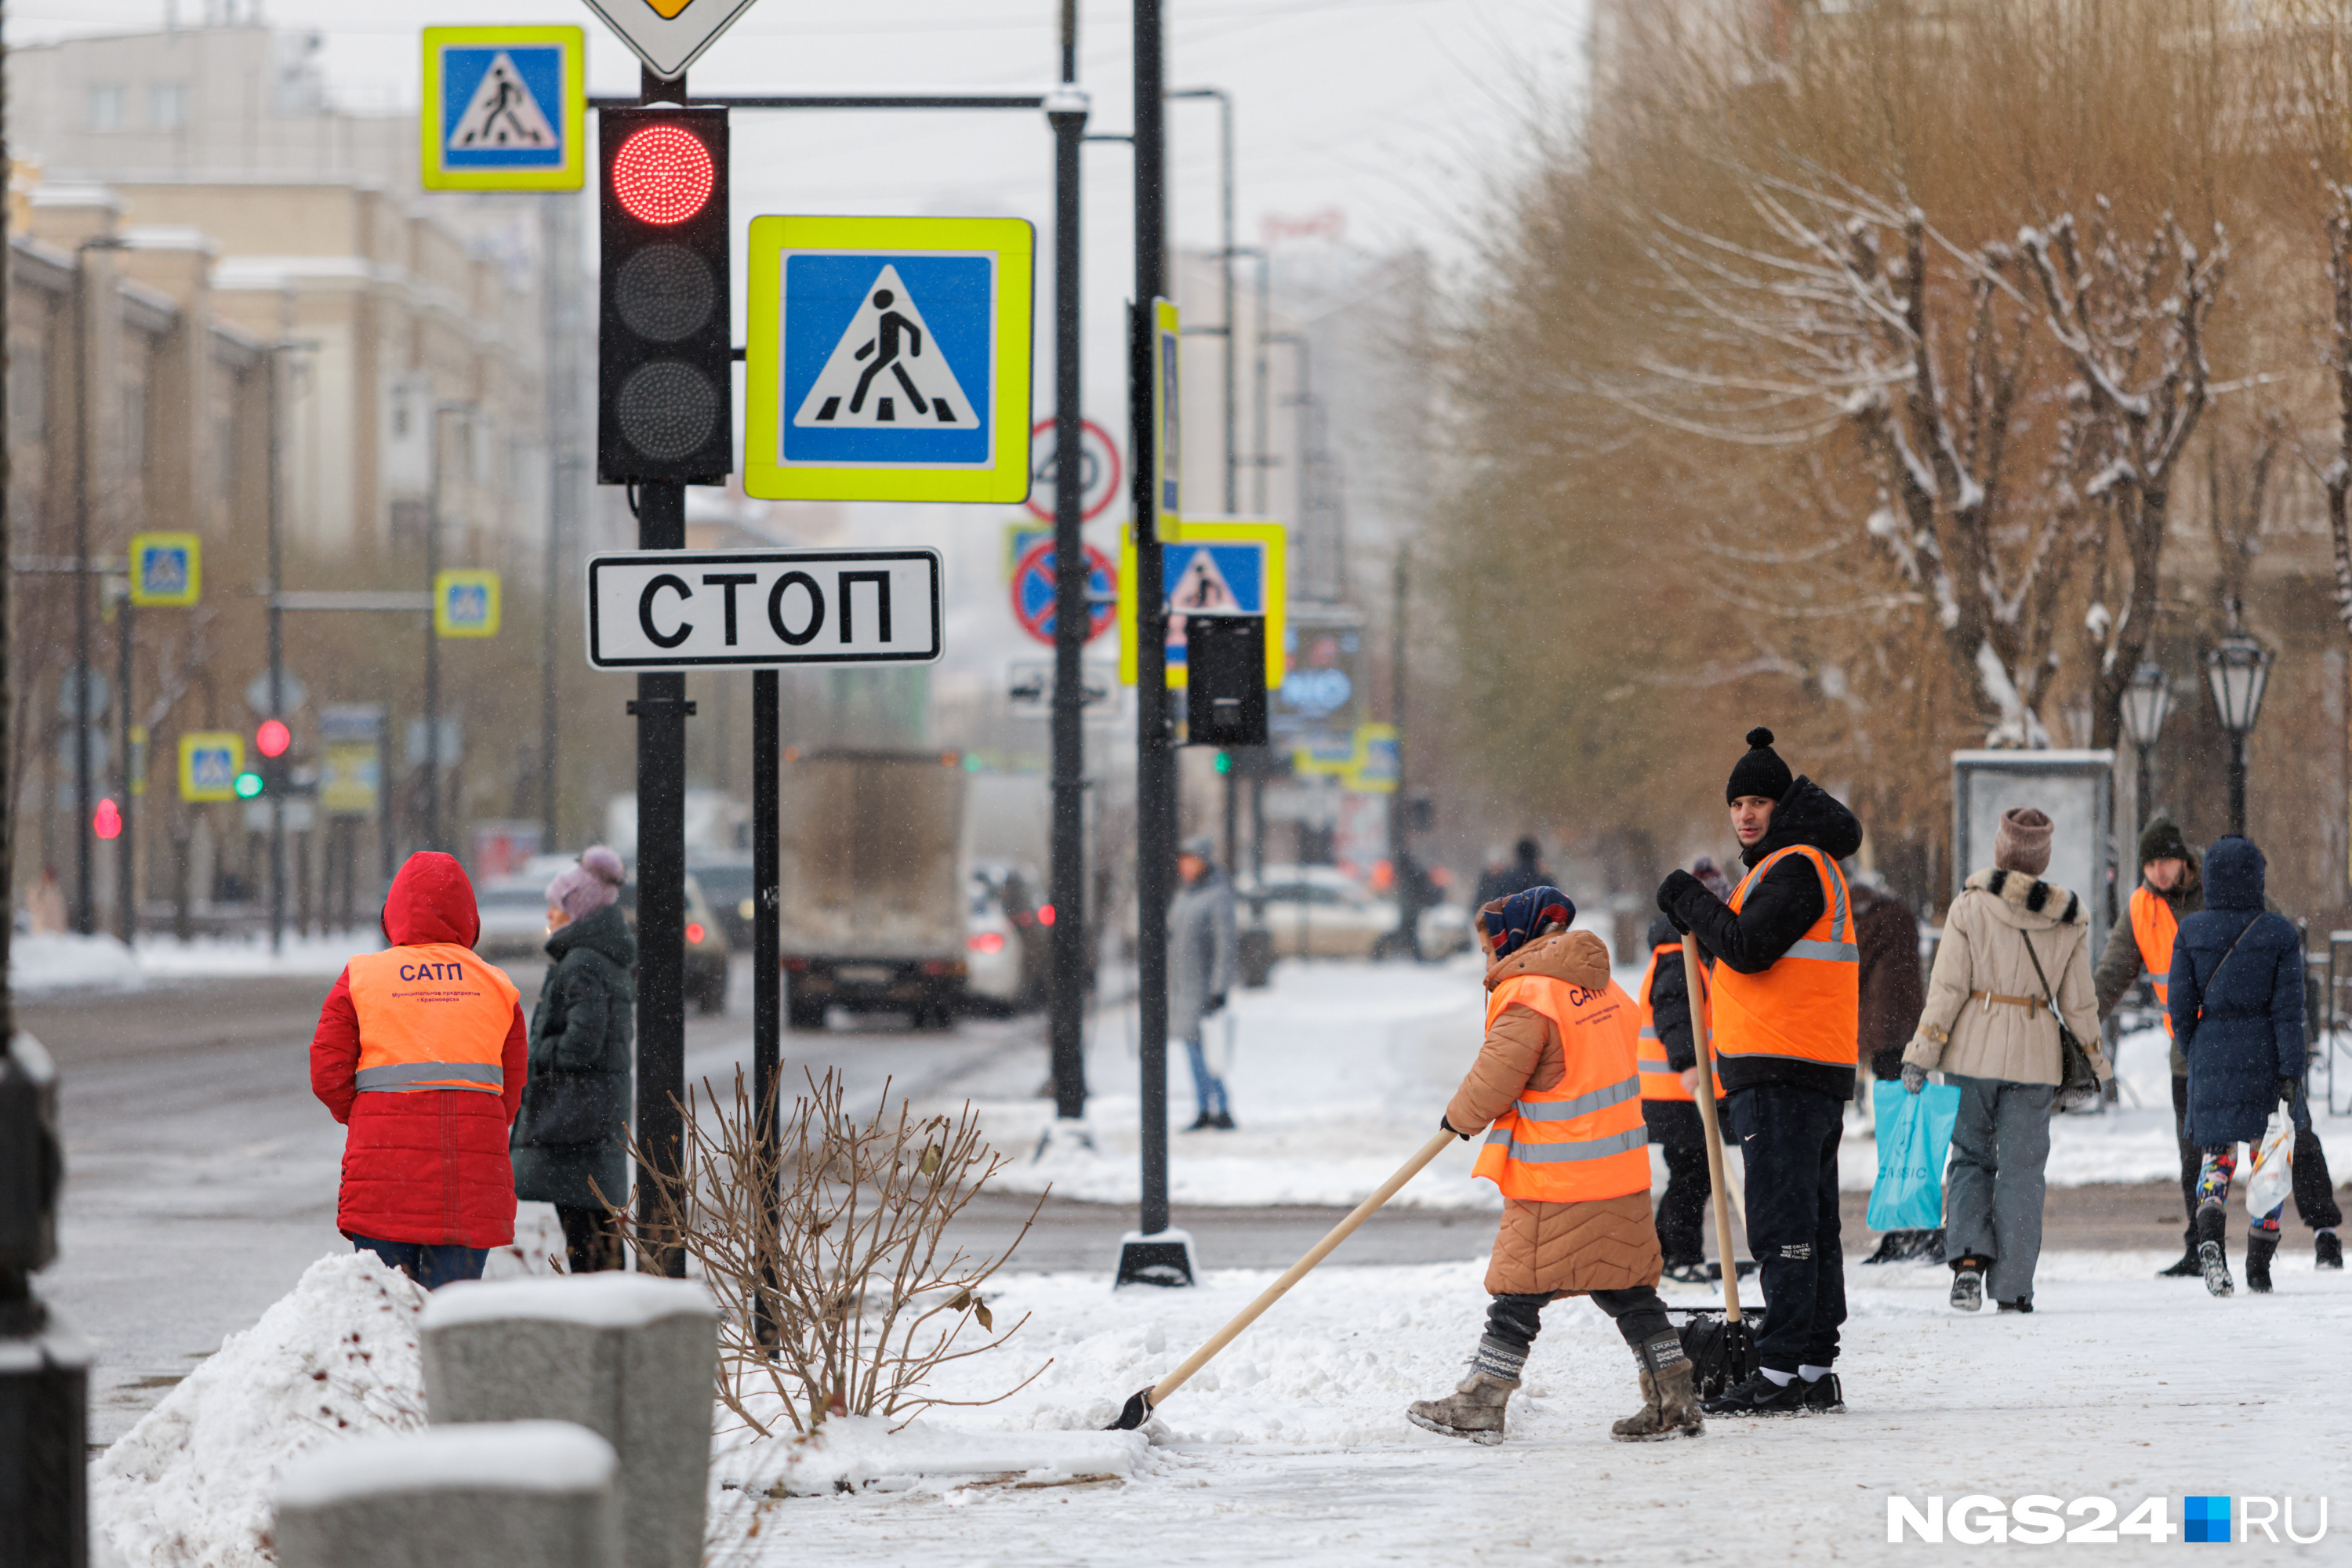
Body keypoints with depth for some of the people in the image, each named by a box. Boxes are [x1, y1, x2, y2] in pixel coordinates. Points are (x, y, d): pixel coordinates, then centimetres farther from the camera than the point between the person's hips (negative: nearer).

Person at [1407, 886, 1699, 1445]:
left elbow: (1490, 1086, -15)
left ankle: (1480, 1405, 6)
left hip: (1556, 1184, -8)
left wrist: (1460, 1117, 6)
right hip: (1620, 1174, 8)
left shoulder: (1527, 1000, -15)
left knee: (1519, 1292, 0)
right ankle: (1675, 1402, 9)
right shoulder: (1606, 991, 12)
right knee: (1628, 1289, 12)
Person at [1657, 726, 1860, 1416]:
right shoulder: (1798, 865, 23)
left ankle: (1782, 1371, -14)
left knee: (1781, 1223, -12)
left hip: (1784, 1073, -11)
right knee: (1810, 1222, 11)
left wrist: (1691, 901, -6)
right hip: (1814, 1073, 11)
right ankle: (1815, 1371, 14)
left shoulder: (1796, 867, -10)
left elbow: (1749, 946, -19)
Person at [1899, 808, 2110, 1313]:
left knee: (1970, 1157, 13)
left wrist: (1921, 1055, -5)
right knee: (2021, 1169, 7)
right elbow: (2078, 1002, 4)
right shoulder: (2070, 919, -1)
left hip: (1973, 1050, -1)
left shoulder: (1970, 906, -7)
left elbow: (1947, 988, -9)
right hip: (2035, 1057, 1)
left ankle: (1969, 1257, -8)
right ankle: (2012, 1287, 6)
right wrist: (2096, 1059, 18)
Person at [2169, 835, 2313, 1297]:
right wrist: (2291, 1072, -8)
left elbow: (2180, 1002, -1)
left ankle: (2211, 1225, -21)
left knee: (2217, 1152, 10)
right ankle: (2259, 1265, 13)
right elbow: (2288, 1008, -9)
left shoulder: (2191, 932, -4)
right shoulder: (2279, 933, -6)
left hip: (2212, 1054, 1)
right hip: (2265, 1055, -1)